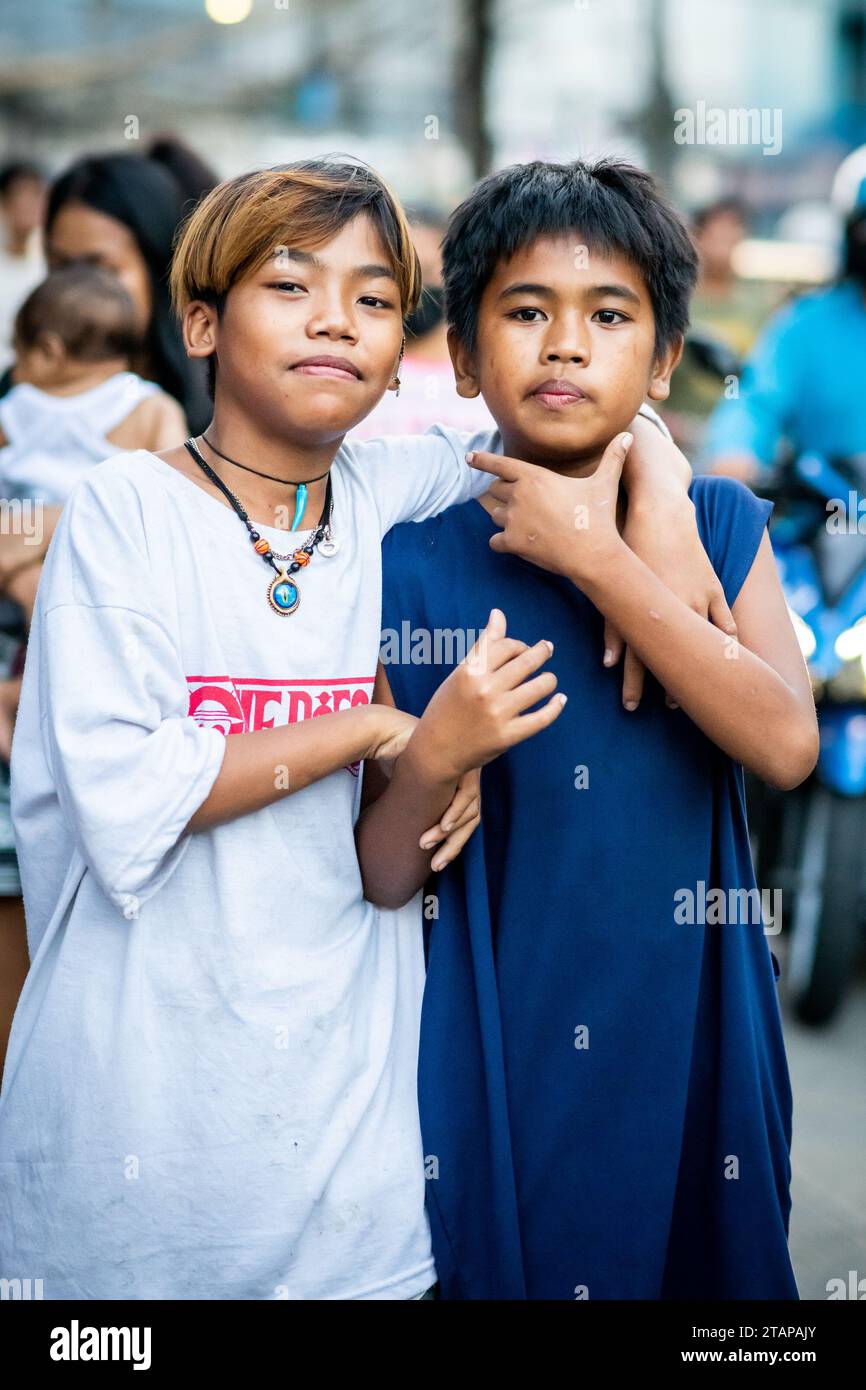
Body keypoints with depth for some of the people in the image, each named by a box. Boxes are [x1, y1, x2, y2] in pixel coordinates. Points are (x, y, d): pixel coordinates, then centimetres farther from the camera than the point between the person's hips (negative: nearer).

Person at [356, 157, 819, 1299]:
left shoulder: (718, 526, 0)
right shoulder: (415, 566, -5)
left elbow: (787, 745, -18)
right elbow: (382, 880, -4)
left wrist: (594, 559, -18)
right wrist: (433, 758, -25)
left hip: (685, 1031, 2)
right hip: (493, 1048, -1)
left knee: (693, 1253, 15)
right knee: (501, 1258, 10)